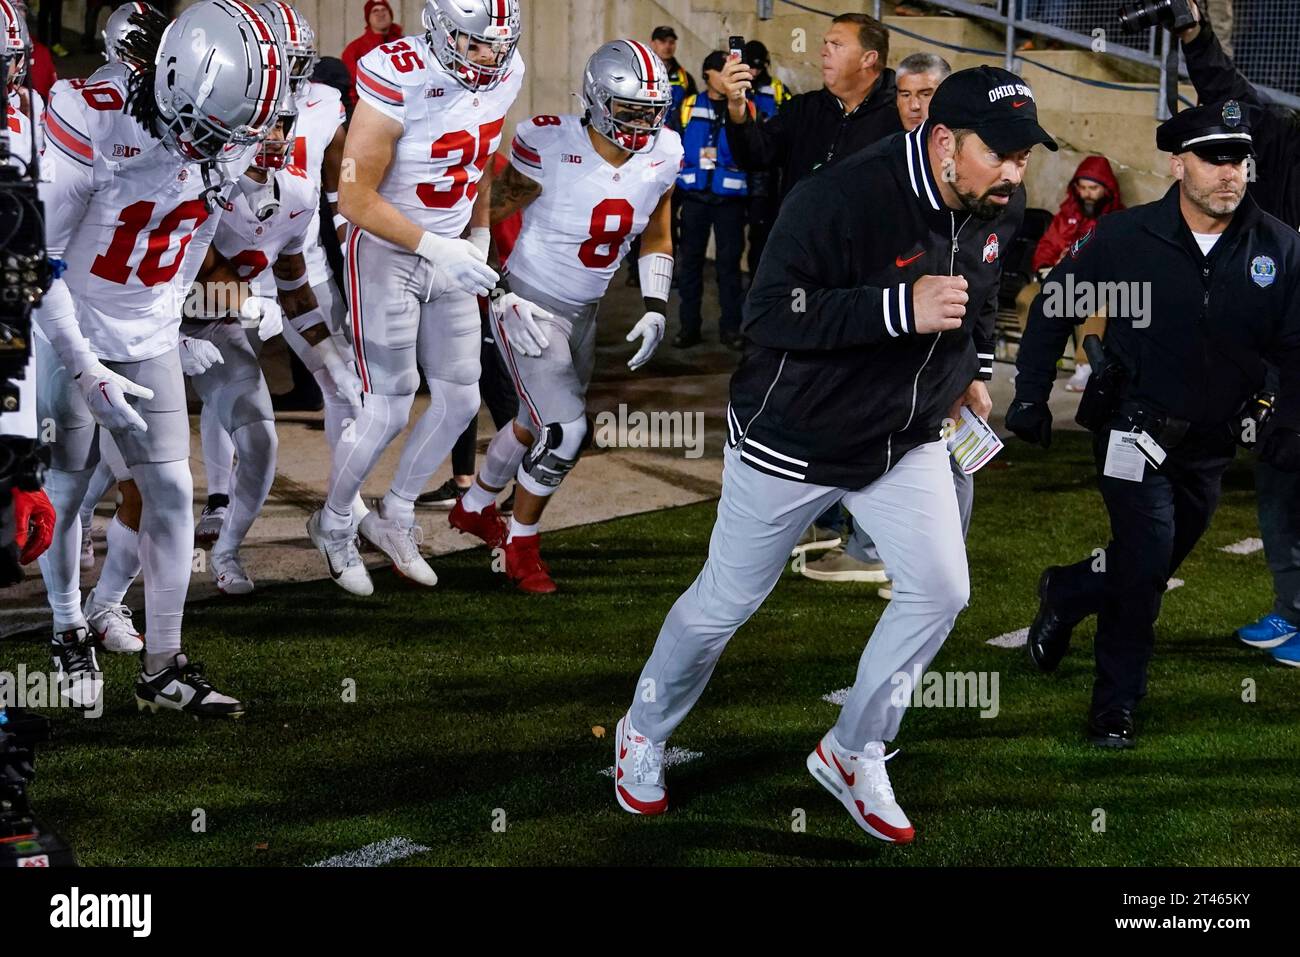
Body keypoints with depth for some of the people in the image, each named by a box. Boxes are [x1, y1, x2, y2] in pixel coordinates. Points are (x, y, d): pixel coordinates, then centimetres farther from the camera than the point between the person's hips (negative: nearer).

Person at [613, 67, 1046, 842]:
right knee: (726, 603, 9)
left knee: (941, 591, -4)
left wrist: (969, 367, 9)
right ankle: (645, 735, 35)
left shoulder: (999, 207, -7)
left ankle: (855, 755, 16)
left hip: (905, 441, 6)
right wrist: (901, 310, -39)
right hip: (793, 439, -6)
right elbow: (770, 315, -32)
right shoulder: (843, 197, -31)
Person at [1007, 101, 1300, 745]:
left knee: (1157, 563, 16)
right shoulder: (1125, 238, -13)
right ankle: (1116, 703, 4)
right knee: (1147, 559, -13)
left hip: (1212, 443, 4)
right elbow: (1053, 307, -1)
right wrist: (1031, 395, -1)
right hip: (1136, 430, -4)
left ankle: (1065, 593, 46)